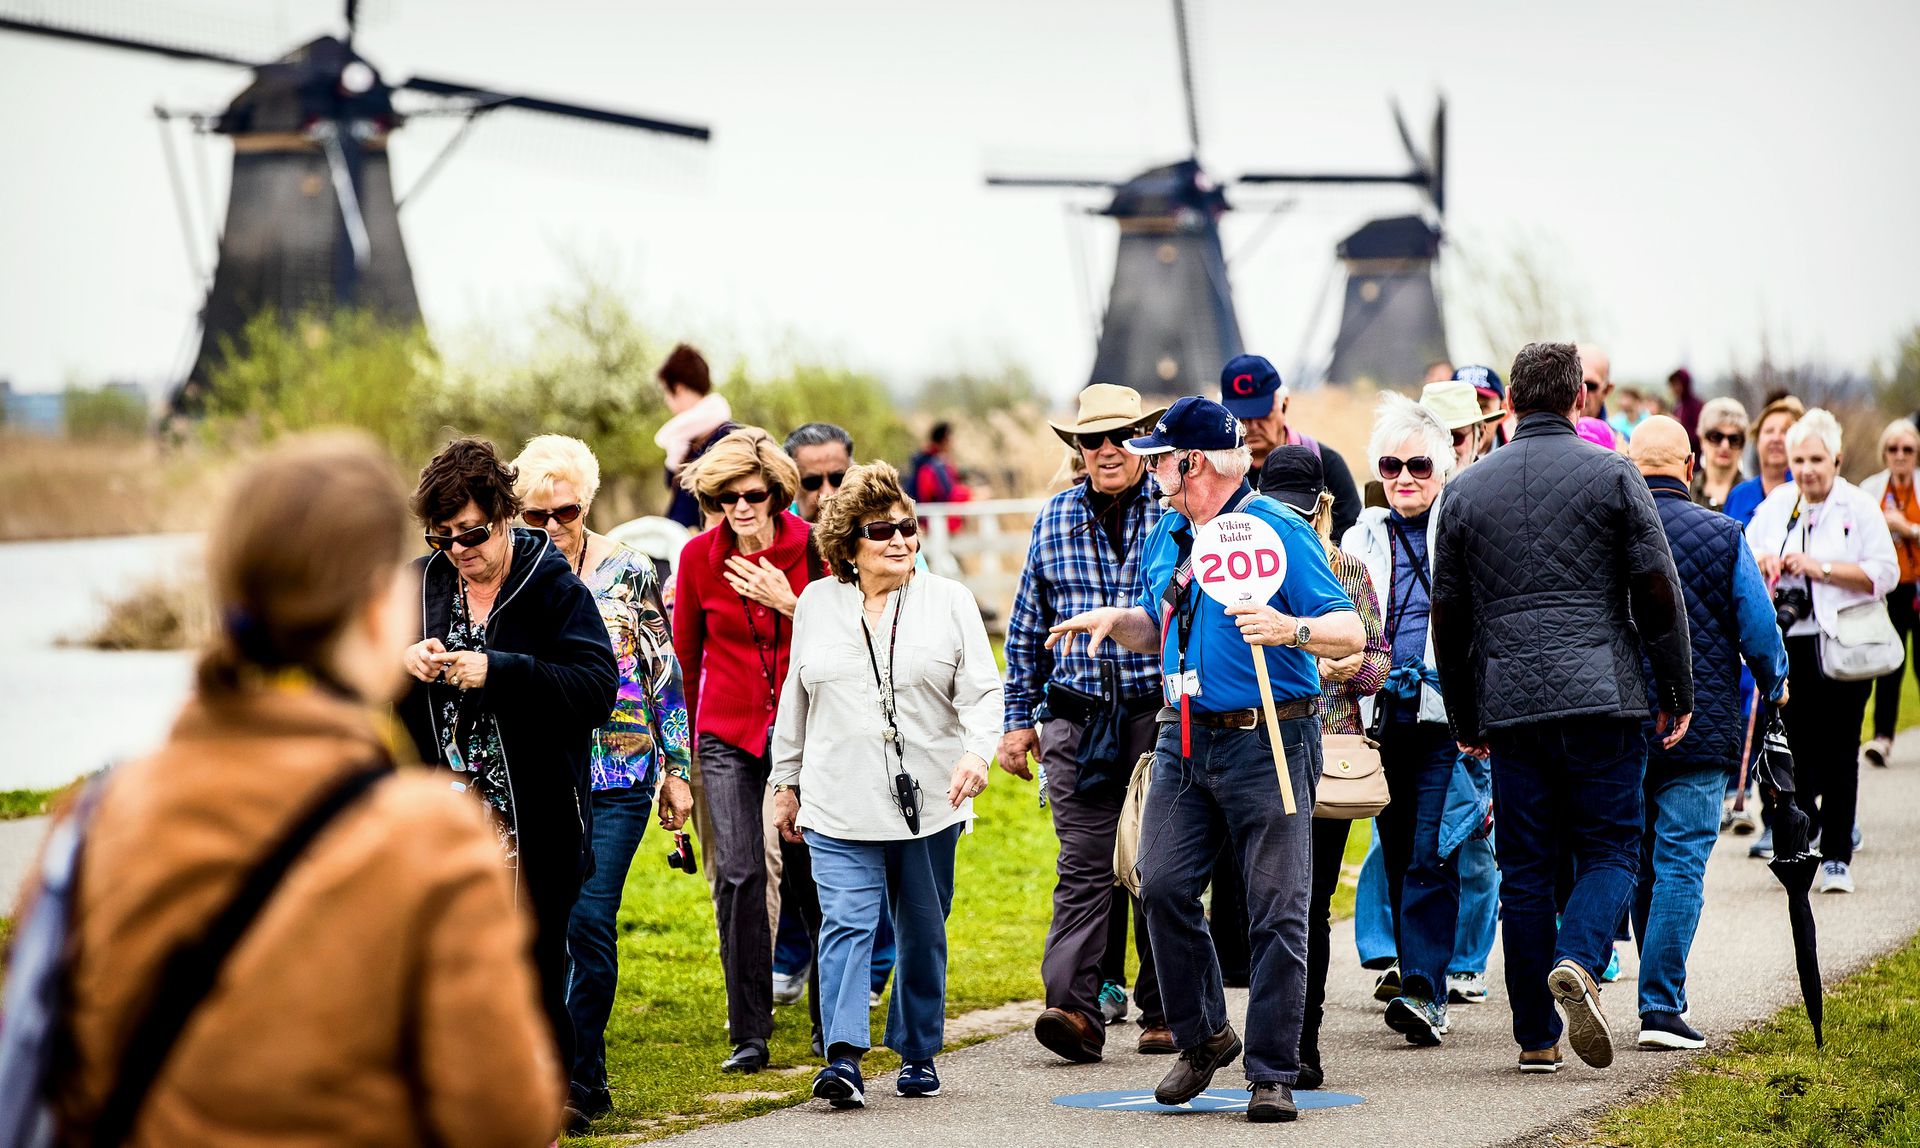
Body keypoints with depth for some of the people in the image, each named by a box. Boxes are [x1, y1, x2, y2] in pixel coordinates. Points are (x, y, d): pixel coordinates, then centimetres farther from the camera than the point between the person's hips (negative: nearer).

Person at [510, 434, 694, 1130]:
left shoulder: (628, 572, 0)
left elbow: (665, 675, 6)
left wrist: (676, 770, 6)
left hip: (615, 780, -2)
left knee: (590, 922, -10)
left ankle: (578, 1080, -2)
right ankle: (583, 1075, 16)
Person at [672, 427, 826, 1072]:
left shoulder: (810, 548, -6)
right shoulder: (699, 556, -1)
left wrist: (788, 604, -17)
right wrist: (685, 736, 18)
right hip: (727, 735, 1)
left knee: (810, 872, 1)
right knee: (738, 876, -8)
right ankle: (750, 1035, -2)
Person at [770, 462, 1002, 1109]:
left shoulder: (949, 602, 4)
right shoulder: (817, 603, 9)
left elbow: (982, 691, -1)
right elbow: (796, 699, 17)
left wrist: (976, 753, -19)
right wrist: (786, 783, 18)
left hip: (929, 804, 0)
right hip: (840, 805, 0)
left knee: (923, 935, 9)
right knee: (846, 924, -14)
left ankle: (918, 1055, 23)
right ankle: (844, 1059, -21)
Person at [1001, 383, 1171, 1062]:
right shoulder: (1056, 520, 11)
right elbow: (1028, 630, 17)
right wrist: (1019, 718, 13)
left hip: (1163, 716, -1)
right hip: (1077, 719, 2)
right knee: (1084, 862, -8)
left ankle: (1164, 1010, 14)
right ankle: (1074, 1007, -16)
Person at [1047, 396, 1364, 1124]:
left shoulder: (1278, 530, -9)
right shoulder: (1168, 536, 14)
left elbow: (1351, 633, -13)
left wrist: (1290, 629, -32)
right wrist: (1114, 619, 7)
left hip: (1266, 742, -7)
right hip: (1184, 738, 7)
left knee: (1276, 908, -4)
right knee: (1162, 886, -3)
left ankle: (1272, 1074, 1)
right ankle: (1202, 1037, 16)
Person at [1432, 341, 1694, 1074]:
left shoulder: (1467, 490, 9)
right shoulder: (1611, 476, 1)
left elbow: (1448, 616, 13)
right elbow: (1658, 594, -2)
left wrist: (1464, 720, 21)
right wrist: (1676, 693, 7)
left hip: (1511, 708, 2)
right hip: (1602, 699, -2)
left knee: (1524, 869, 7)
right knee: (1609, 848, 5)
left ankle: (1536, 1038, 6)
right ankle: (1578, 960, -22)